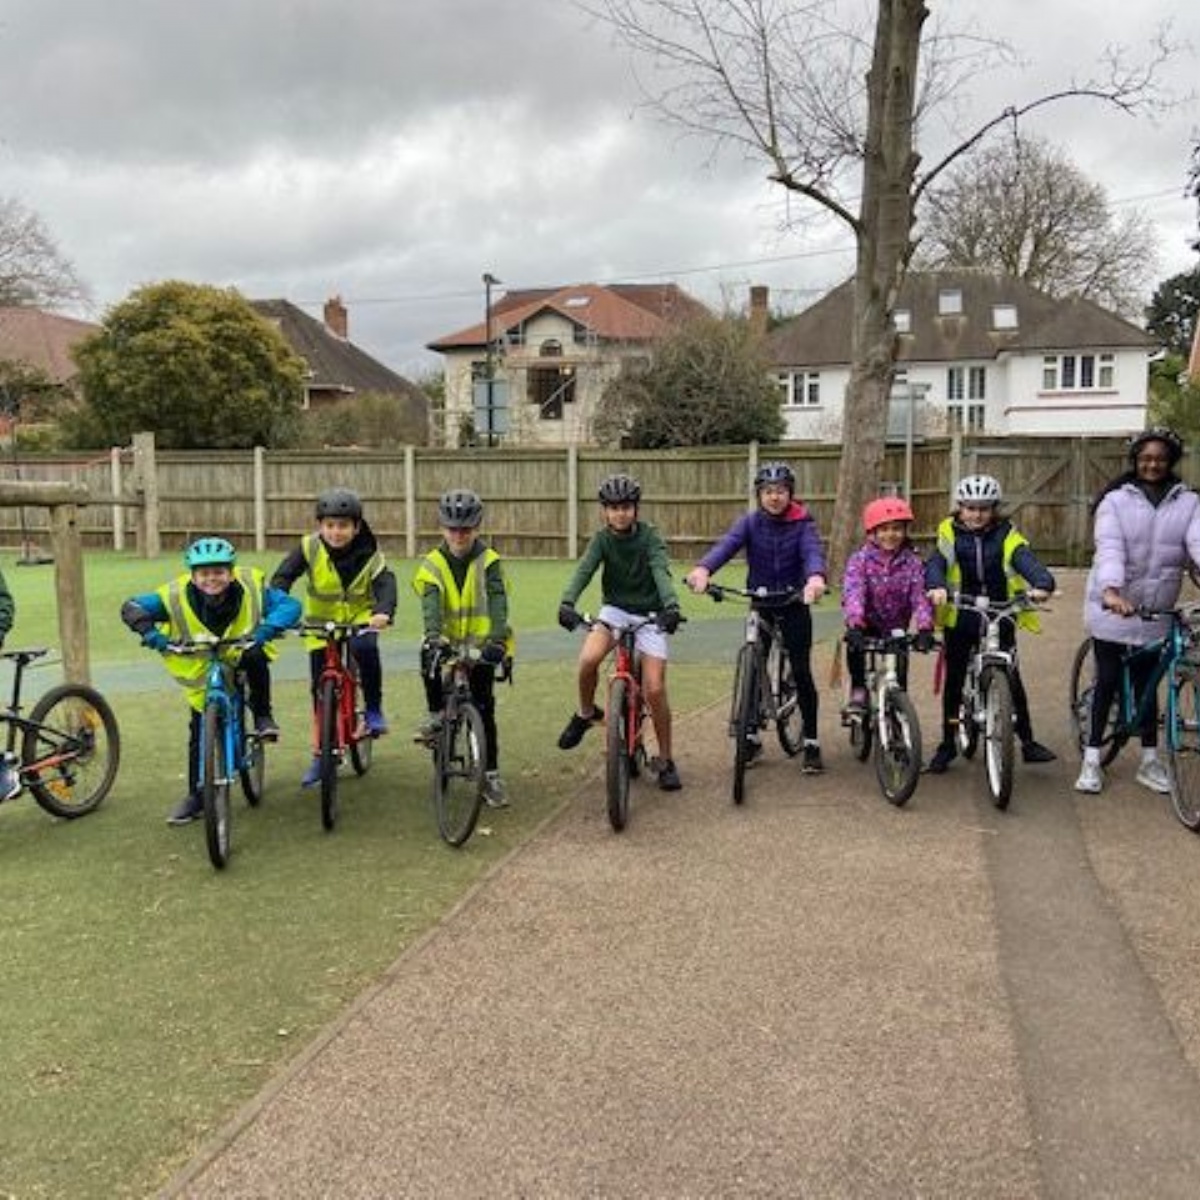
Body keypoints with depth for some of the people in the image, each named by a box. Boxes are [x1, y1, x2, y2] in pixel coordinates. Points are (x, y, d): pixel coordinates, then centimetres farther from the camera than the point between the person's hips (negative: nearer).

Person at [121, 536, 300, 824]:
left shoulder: (250, 588, -25)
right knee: (200, 735, 2)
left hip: (241, 658, -1)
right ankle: (196, 797, 19)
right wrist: (150, 632, -42)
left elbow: (289, 605, -28)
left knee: (257, 658, -35)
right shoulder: (176, 596, -25)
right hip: (202, 671, 1)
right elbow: (132, 607, -24)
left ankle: (262, 717, -11)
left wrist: (267, 629, -45)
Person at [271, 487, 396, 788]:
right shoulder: (309, 548, -16)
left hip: (359, 617, -1)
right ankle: (322, 754, 20)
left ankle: (373, 710, -12)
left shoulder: (369, 554, -17)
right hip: (320, 623, 2)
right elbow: (282, 577, -21)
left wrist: (383, 612, -51)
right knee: (321, 690, 3)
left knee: (365, 649, -35)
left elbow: (386, 585, -29)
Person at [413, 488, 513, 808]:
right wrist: (433, 637, -38)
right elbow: (431, 603, -19)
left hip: (480, 644, -1)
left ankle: (490, 775, 10)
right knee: (429, 655, -33)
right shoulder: (432, 563, -4)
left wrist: (497, 640, -37)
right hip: (448, 642, 1)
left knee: (484, 709, -1)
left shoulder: (489, 562, -7)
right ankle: (436, 715, -11)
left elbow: (497, 601, -20)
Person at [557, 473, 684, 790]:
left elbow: (661, 571, -26)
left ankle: (666, 760, 8)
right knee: (588, 659, -28)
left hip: (649, 613, -2)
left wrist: (671, 606, -46)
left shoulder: (649, 535, -12)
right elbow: (583, 570, -20)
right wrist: (566, 603, -40)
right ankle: (586, 713, 2)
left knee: (654, 690, -10)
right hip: (615, 609, 2)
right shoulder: (602, 539, -6)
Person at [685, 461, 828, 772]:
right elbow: (726, 544, -22)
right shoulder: (750, 522, -4)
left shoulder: (802, 523, -6)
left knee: (802, 673, -2)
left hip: (794, 605, -1)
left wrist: (816, 577, -50)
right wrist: (703, 569, -44)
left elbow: (813, 551, -25)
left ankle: (811, 744, 9)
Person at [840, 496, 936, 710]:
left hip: (896, 628, 2)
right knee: (855, 644, -31)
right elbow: (853, 592, -27)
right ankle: (858, 689, -10)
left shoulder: (912, 562, -8)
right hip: (867, 625, -2)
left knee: (898, 676, -2)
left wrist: (925, 628, -34)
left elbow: (919, 596, -18)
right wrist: (854, 624, -44)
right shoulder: (860, 559, -13)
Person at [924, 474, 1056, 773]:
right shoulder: (950, 535, 0)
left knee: (1012, 680, 3)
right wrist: (936, 587, -37)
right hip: (960, 621, 0)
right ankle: (948, 744, 21)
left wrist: (1041, 584, -36)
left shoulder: (1006, 536, 0)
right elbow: (935, 564, -15)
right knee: (954, 682, 8)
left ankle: (1028, 742, 18)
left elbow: (1027, 561, -14)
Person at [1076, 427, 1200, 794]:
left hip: (1156, 611, 2)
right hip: (1112, 607, -2)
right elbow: (1109, 548, -19)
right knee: (1108, 681, 2)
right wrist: (1112, 591, -37)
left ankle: (1150, 761, 21)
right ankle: (1091, 760, 11)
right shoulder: (1116, 500, -5)